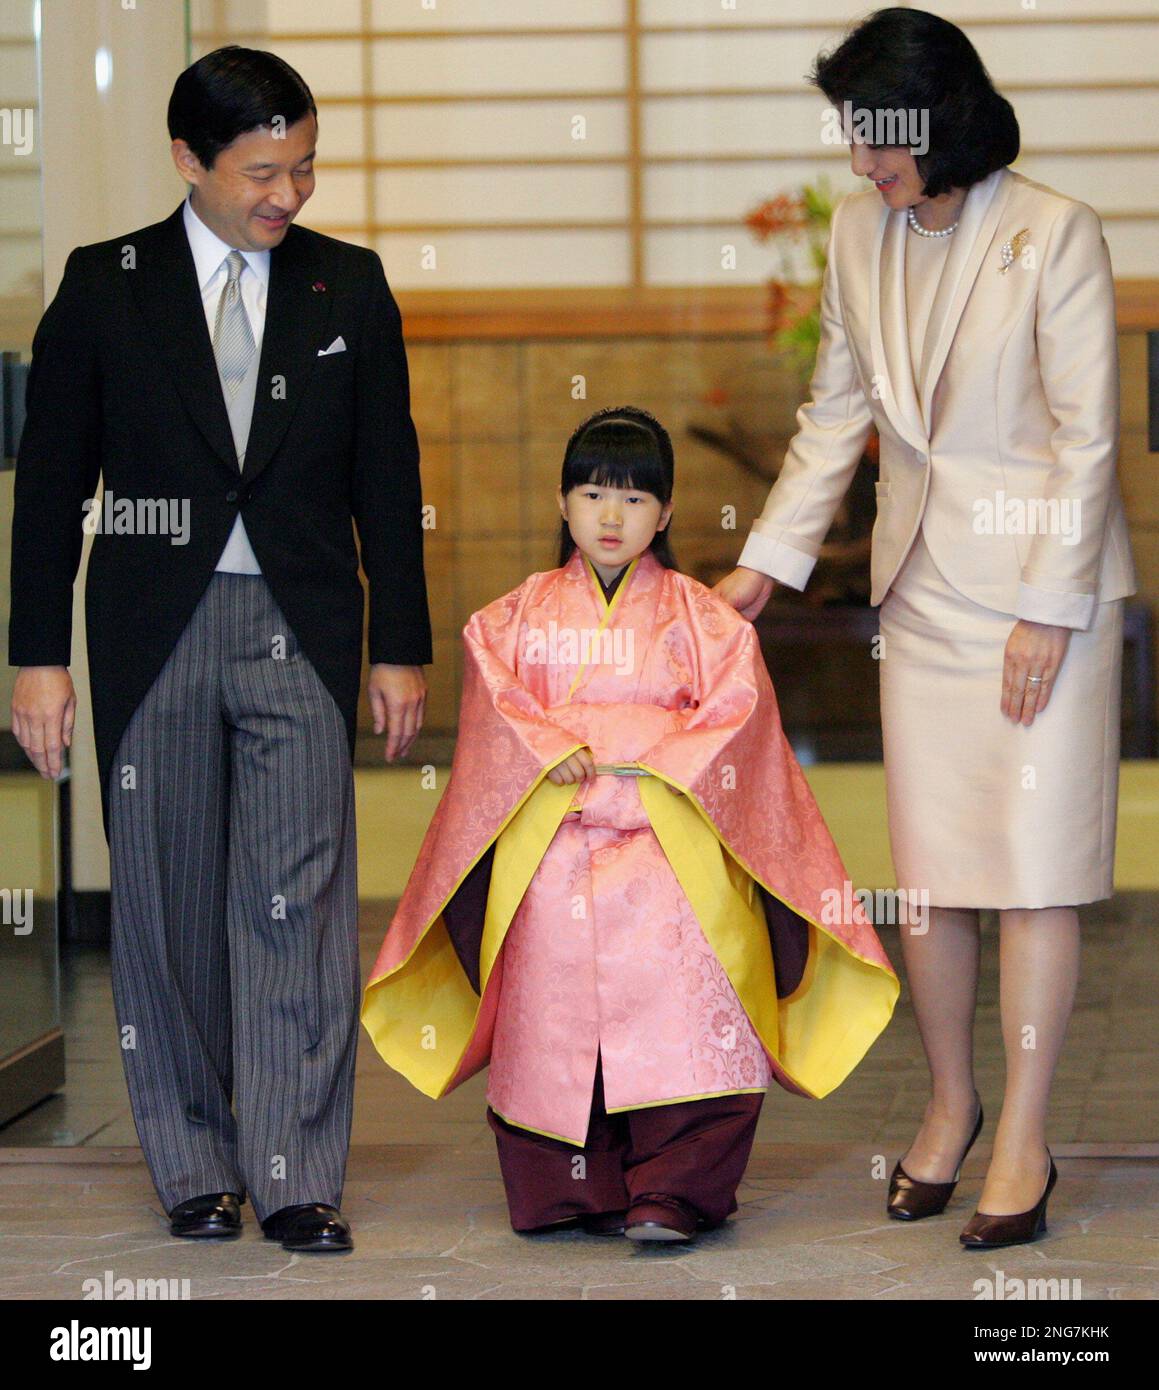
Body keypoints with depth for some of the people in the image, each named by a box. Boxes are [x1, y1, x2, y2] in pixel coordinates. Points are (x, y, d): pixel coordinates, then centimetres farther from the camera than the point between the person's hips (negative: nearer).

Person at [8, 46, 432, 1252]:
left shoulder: (349, 288, 6)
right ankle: (195, 1167, 15)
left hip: (303, 630, 0)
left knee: (299, 899, -7)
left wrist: (400, 646, 7)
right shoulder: (105, 288, 2)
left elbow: (386, 478, 10)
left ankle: (296, 1178, -4)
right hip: (155, 631, 0)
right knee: (167, 902, 4)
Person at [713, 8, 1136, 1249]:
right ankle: (950, 1102, 23)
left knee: (1033, 865, -4)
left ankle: (1022, 1142, 3)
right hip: (923, 587, 5)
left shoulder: (1055, 235, -11)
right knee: (926, 865, 6)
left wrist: (1046, 609, -13)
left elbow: (1086, 436, -11)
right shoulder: (861, 234, 6)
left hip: (1045, 586, -5)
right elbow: (835, 413, 14)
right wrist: (767, 562, 9)